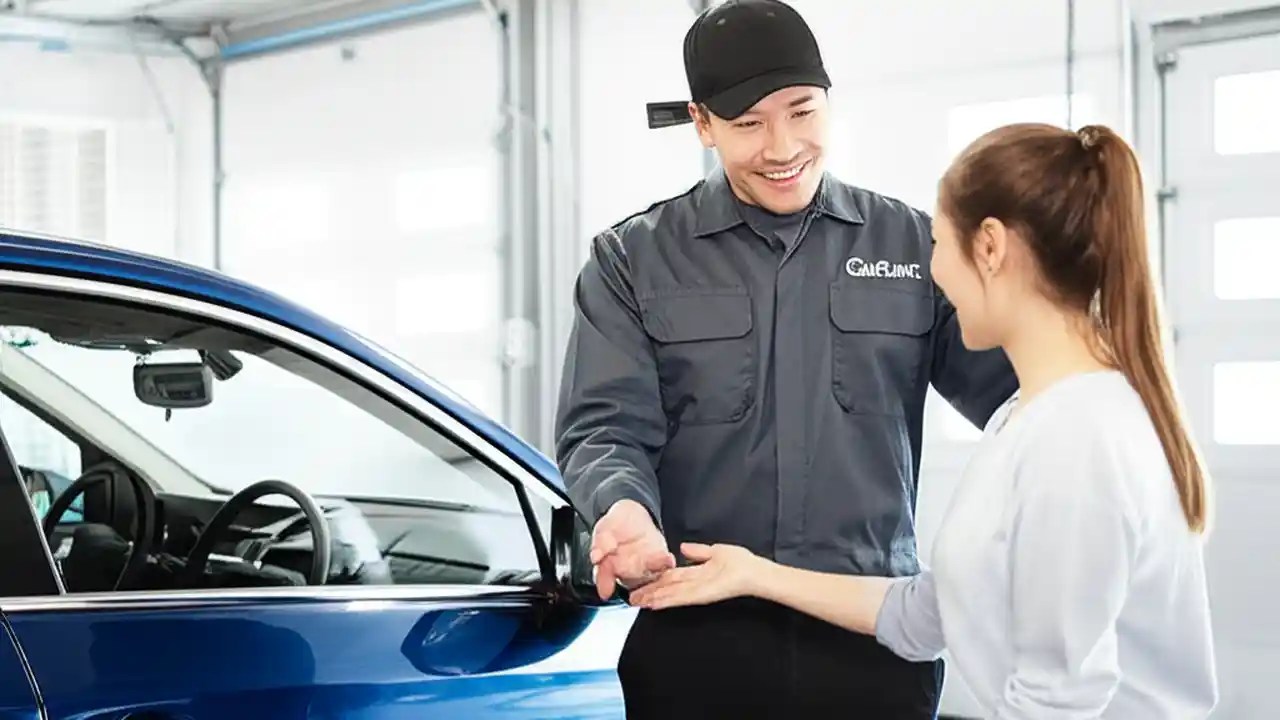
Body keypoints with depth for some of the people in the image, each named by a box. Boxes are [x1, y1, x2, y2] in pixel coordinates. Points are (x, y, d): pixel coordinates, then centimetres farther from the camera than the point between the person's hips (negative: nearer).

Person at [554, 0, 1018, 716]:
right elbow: (605, 429, -2)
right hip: (698, 638, -1)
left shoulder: (913, 246, 8)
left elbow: (1015, 390, 4)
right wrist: (626, 508, -24)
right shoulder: (633, 260, 5)